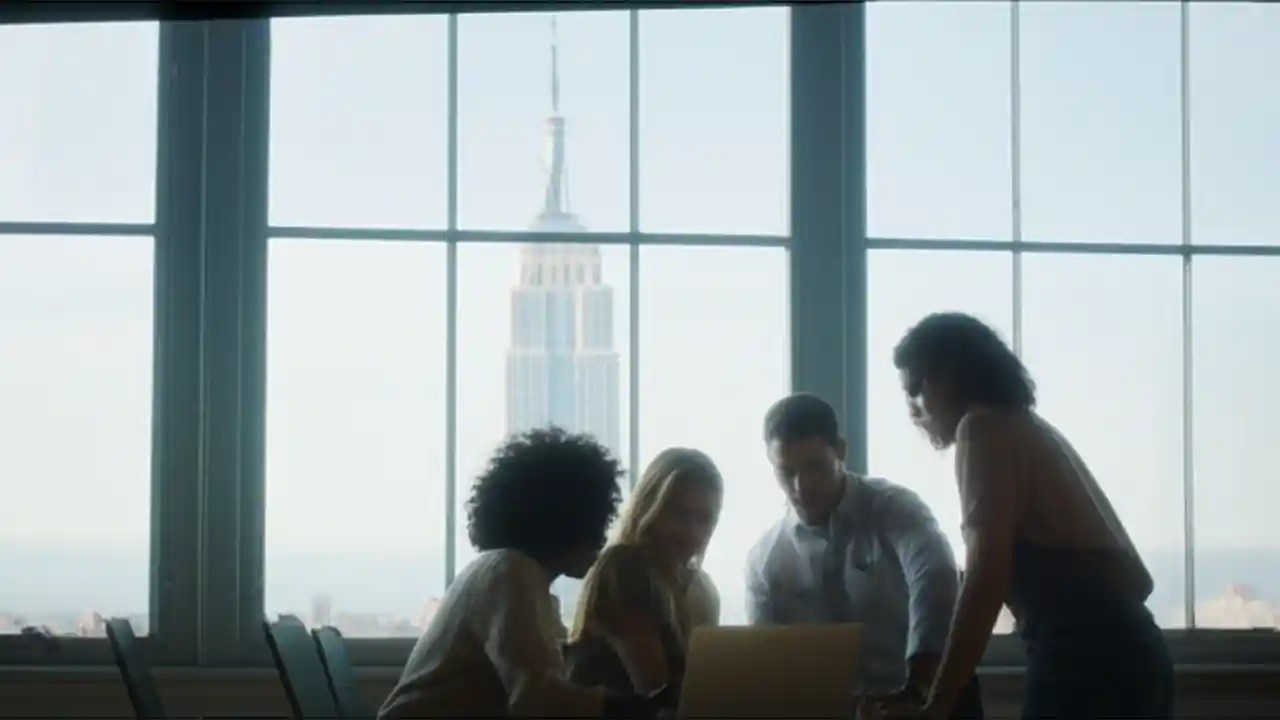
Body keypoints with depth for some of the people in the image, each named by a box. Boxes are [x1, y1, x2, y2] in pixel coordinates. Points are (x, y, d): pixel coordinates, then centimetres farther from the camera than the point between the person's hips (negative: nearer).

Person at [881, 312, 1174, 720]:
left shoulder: (983, 428, 0)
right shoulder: (1031, 431, 27)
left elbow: (987, 578, -11)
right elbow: (1135, 576, 26)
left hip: (1084, 659, -9)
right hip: (1128, 655, 9)